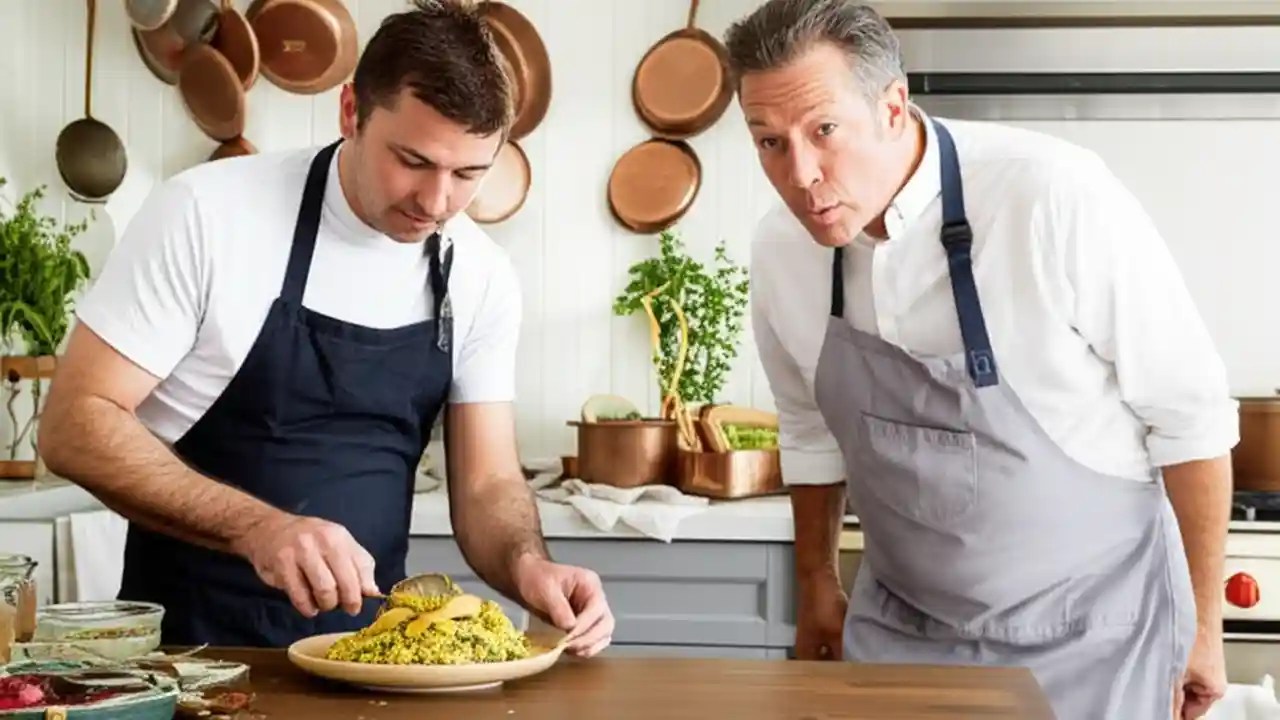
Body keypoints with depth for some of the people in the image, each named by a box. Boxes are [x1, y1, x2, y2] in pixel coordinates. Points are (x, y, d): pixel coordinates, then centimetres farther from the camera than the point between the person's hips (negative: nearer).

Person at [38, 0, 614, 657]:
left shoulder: (483, 278, -1)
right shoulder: (207, 213, -14)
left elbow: (485, 482, 3)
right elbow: (75, 425, -13)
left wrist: (528, 565, -19)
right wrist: (256, 526, -27)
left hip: (368, 637, 3)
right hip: (193, 638, -2)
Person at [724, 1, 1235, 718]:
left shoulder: (1054, 197, -23)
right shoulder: (781, 250, -8)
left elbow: (1192, 413, -14)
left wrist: (1203, 621, -7)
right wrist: (817, 584, 17)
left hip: (1085, 632, -3)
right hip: (899, 629, 4)